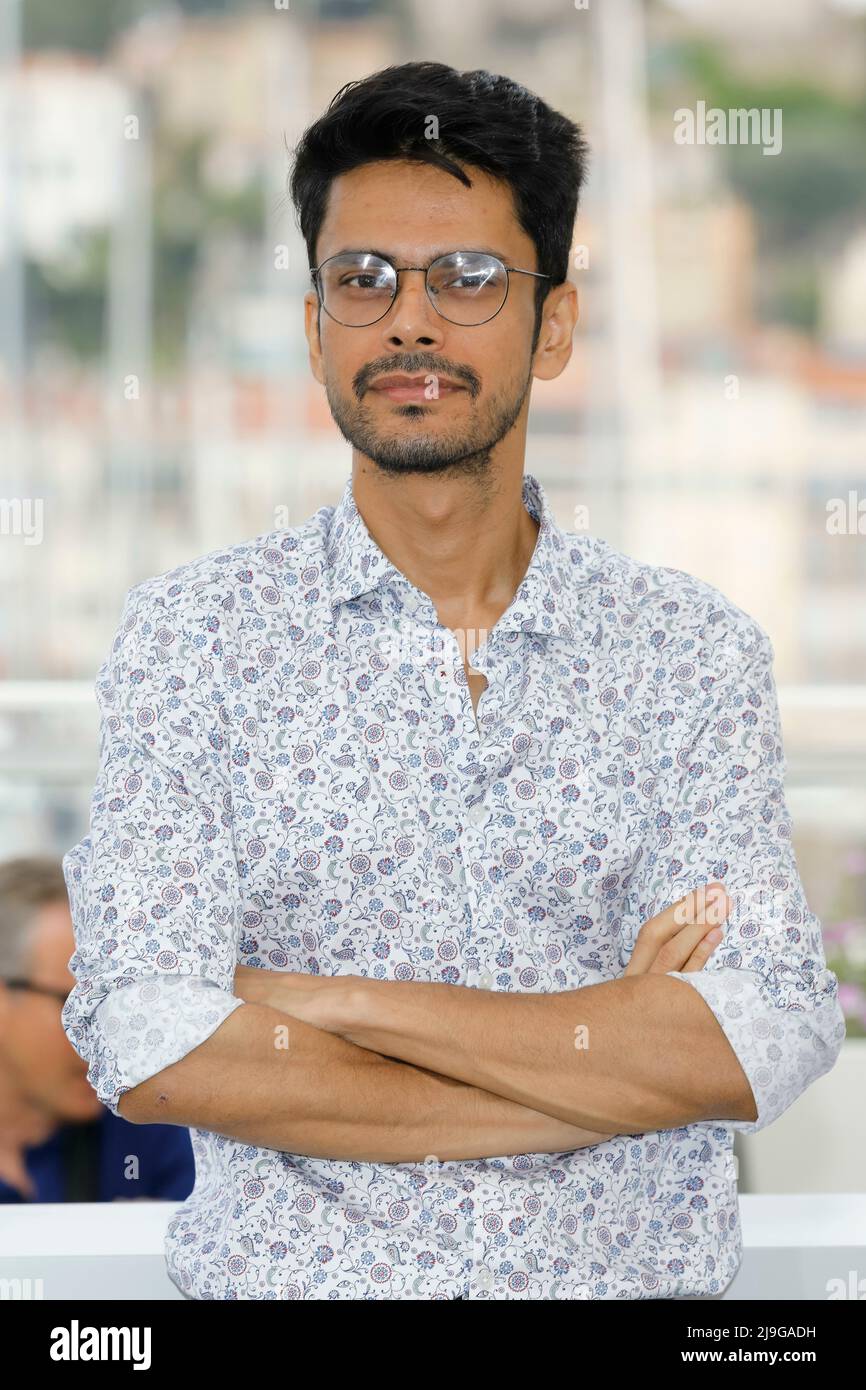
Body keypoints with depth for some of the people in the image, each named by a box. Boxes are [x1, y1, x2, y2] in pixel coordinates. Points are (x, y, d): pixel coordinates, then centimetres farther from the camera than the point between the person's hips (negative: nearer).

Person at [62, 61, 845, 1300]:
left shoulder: (696, 650, 6)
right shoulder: (193, 632, 4)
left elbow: (766, 1042, -6)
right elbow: (150, 1047, -8)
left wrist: (326, 1003, -10)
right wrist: (613, 1060, -9)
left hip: (632, 1277, 2)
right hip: (293, 1274, -1)